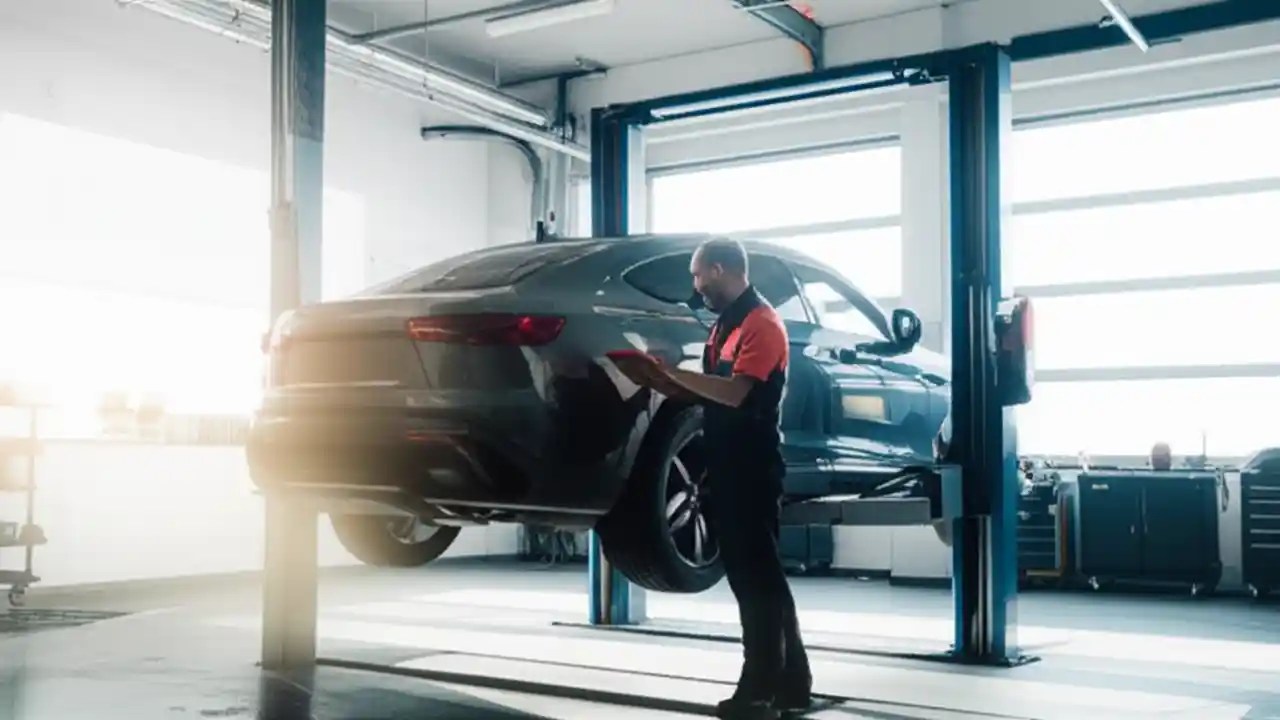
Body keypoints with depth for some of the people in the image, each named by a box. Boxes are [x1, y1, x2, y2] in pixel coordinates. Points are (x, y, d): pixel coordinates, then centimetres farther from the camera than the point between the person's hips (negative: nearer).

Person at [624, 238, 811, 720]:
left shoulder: (761, 324, -13)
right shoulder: (726, 324, 18)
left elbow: (734, 392, -24)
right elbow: (709, 393, 18)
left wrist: (670, 371, -20)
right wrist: (661, 382, 5)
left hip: (753, 468, -10)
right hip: (729, 466, 10)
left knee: (757, 576, -6)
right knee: (754, 575, 12)